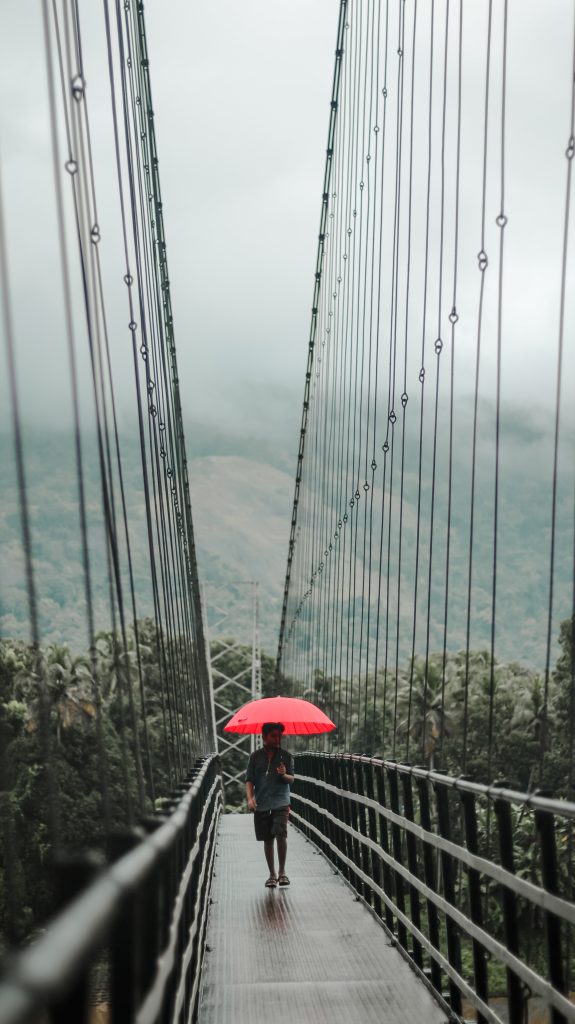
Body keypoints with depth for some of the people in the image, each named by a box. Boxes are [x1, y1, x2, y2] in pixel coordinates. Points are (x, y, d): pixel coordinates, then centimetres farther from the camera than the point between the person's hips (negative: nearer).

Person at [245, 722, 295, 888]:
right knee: (267, 840, 7)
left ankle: (282, 871, -3)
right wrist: (250, 797, -11)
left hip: (281, 802, -1)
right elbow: (249, 780, 5)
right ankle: (272, 874, 18)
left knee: (280, 835, -17)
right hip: (261, 804, 2)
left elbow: (291, 779, 4)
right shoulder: (256, 756, 6)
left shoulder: (286, 756, 5)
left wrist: (284, 775, -19)